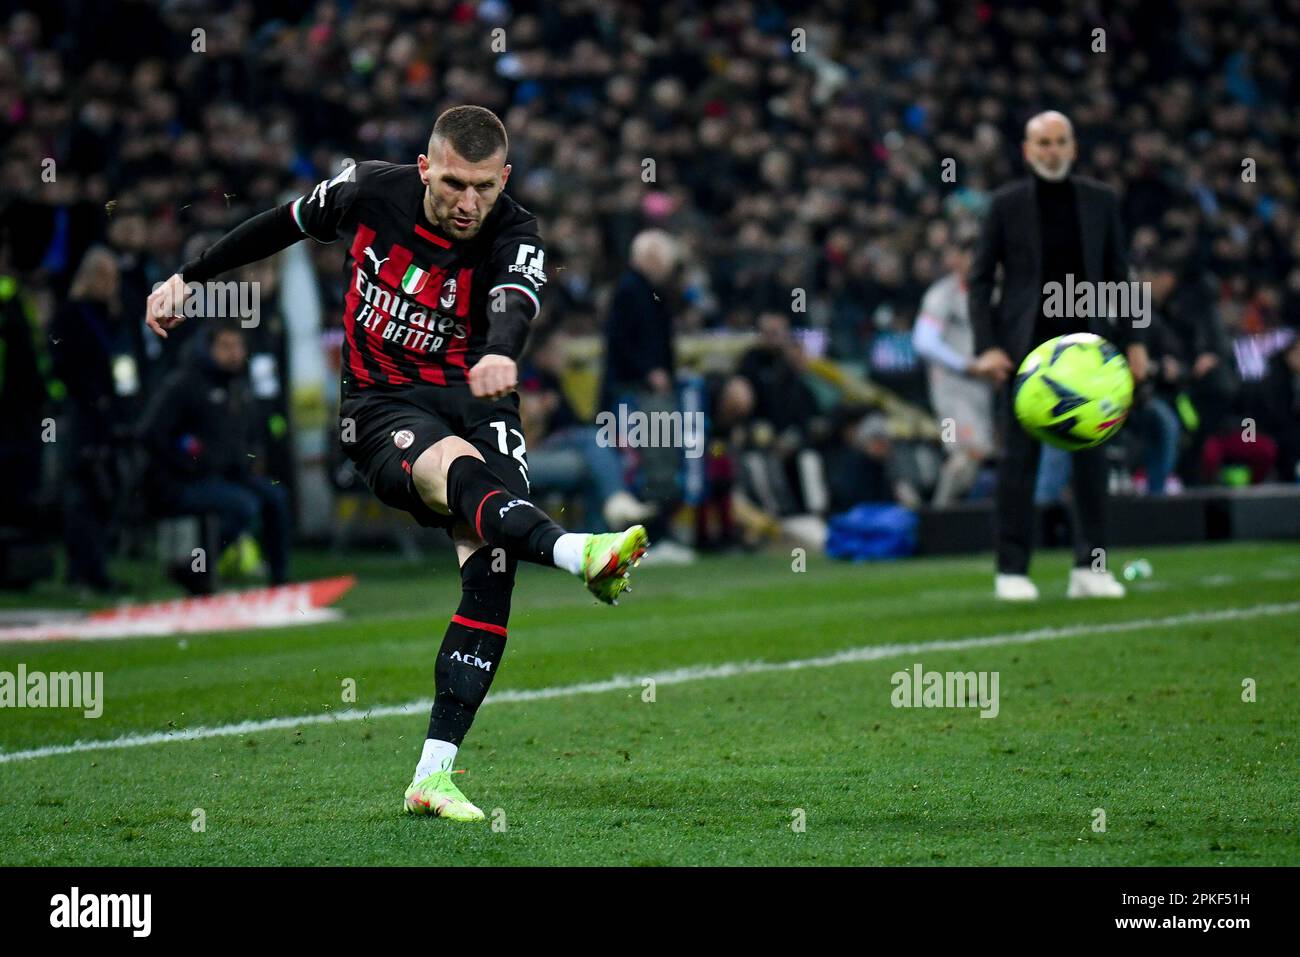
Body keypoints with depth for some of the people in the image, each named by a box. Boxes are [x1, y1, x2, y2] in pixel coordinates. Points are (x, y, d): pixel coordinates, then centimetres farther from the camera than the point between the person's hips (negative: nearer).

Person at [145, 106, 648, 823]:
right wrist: (189, 278, 23)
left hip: (474, 402, 1)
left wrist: (501, 353, -58)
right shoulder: (373, 190, -5)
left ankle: (432, 777, -15)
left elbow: (515, 304, -34)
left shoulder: (515, 237, -11)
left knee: (491, 570, -18)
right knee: (460, 468, -34)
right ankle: (577, 554, -66)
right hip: (381, 408, -1)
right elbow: (284, 225, 15)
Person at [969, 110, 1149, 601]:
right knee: (1019, 456, -2)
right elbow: (980, 279, 1)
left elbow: (1117, 274, 11)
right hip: (1027, 343, -2)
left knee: (1091, 453, 0)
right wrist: (987, 347, -8)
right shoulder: (1006, 204, 1)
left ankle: (1089, 566, 5)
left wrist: (1133, 340, 4)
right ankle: (1012, 570, 2)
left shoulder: (1101, 201, 7)